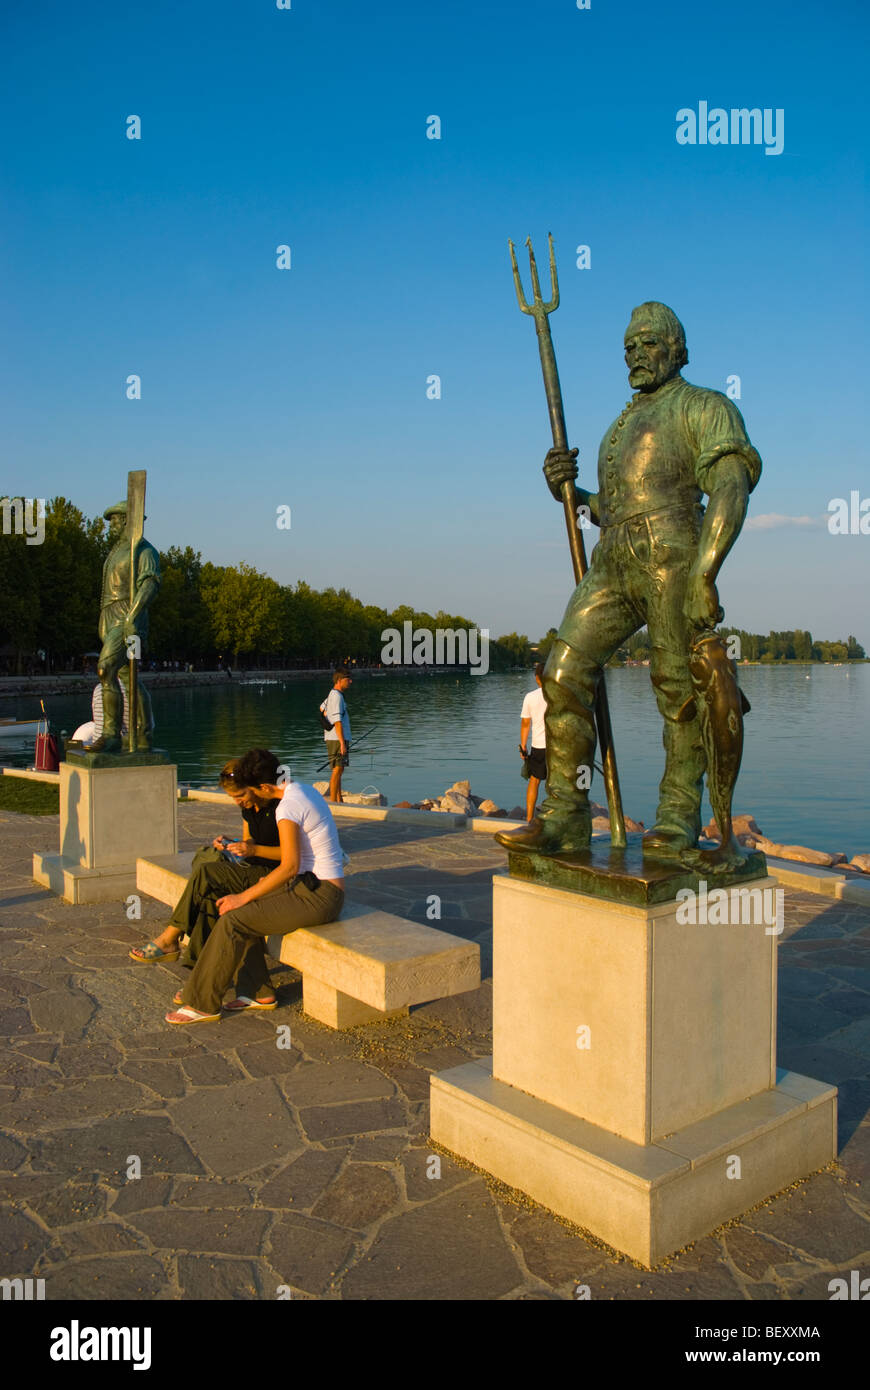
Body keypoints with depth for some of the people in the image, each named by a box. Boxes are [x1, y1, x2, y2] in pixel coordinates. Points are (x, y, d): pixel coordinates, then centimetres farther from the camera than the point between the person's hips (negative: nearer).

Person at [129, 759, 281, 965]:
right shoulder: (248, 806, 11)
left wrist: (254, 850, -23)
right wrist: (229, 843, 0)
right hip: (253, 869, 9)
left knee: (205, 873, -20)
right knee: (210, 894, -18)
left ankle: (169, 940, -9)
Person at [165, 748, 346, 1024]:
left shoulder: (287, 807, -20)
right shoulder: (304, 790, 10)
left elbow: (289, 867, -22)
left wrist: (244, 897, -16)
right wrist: (269, 878, 15)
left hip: (319, 896, -10)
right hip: (315, 885, 10)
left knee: (233, 920, -10)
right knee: (245, 910, 9)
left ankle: (202, 1004, 2)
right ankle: (259, 992, 13)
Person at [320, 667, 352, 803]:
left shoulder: (332, 695, 15)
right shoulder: (337, 696, -16)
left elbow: (322, 708, 34)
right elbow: (337, 721, -21)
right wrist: (342, 743, -23)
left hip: (334, 739, 10)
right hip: (336, 739, -10)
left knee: (339, 769, 14)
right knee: (337, 770, -10)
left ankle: (339, 801, 20)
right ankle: (333, 802, -9)